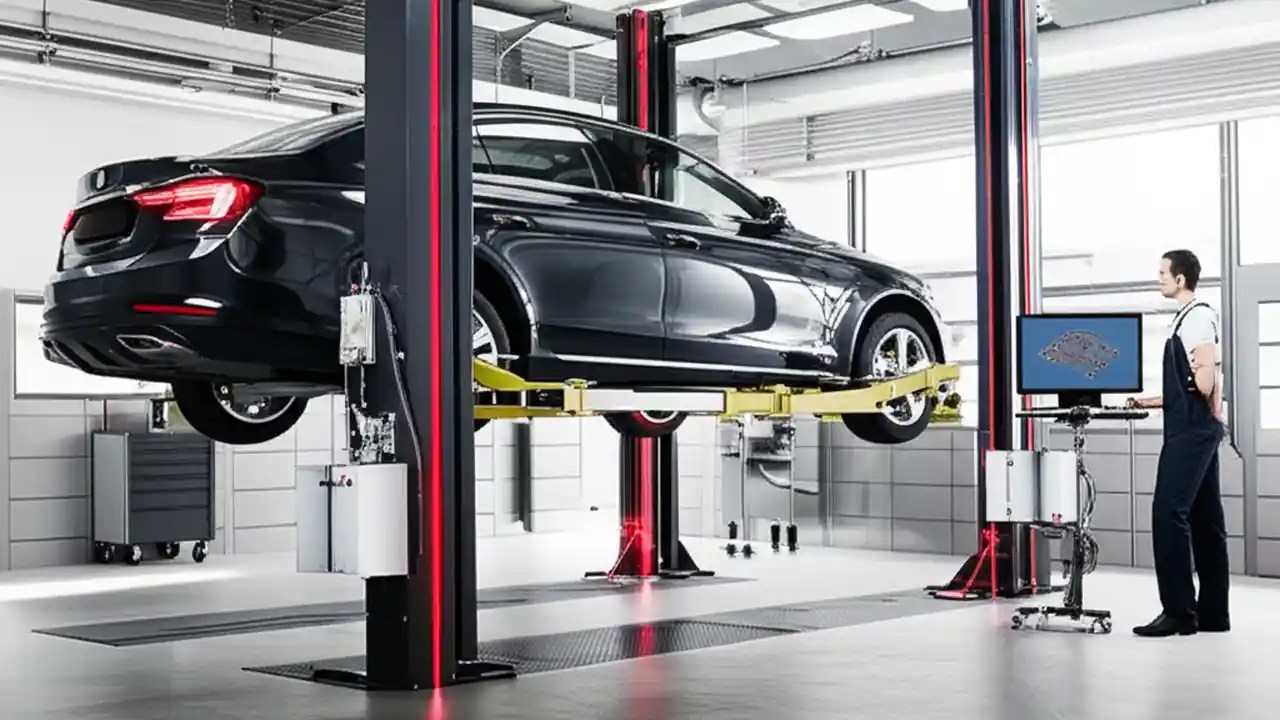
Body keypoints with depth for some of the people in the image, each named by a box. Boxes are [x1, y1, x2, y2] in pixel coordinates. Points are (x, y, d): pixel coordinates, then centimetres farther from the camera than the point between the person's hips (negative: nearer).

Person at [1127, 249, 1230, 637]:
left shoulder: (1197, 316, -11)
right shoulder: (1187, 318, 18)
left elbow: (1205, 376, -20)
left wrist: (1213, 409, -4)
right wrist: (1153, 401, 19)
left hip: (1192, 430, -10)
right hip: (1194, 429, 10)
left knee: (1168, 512, -13)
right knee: (1204, 518, 9)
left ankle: (1178, 611, -12)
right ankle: (1212, 612, 13)